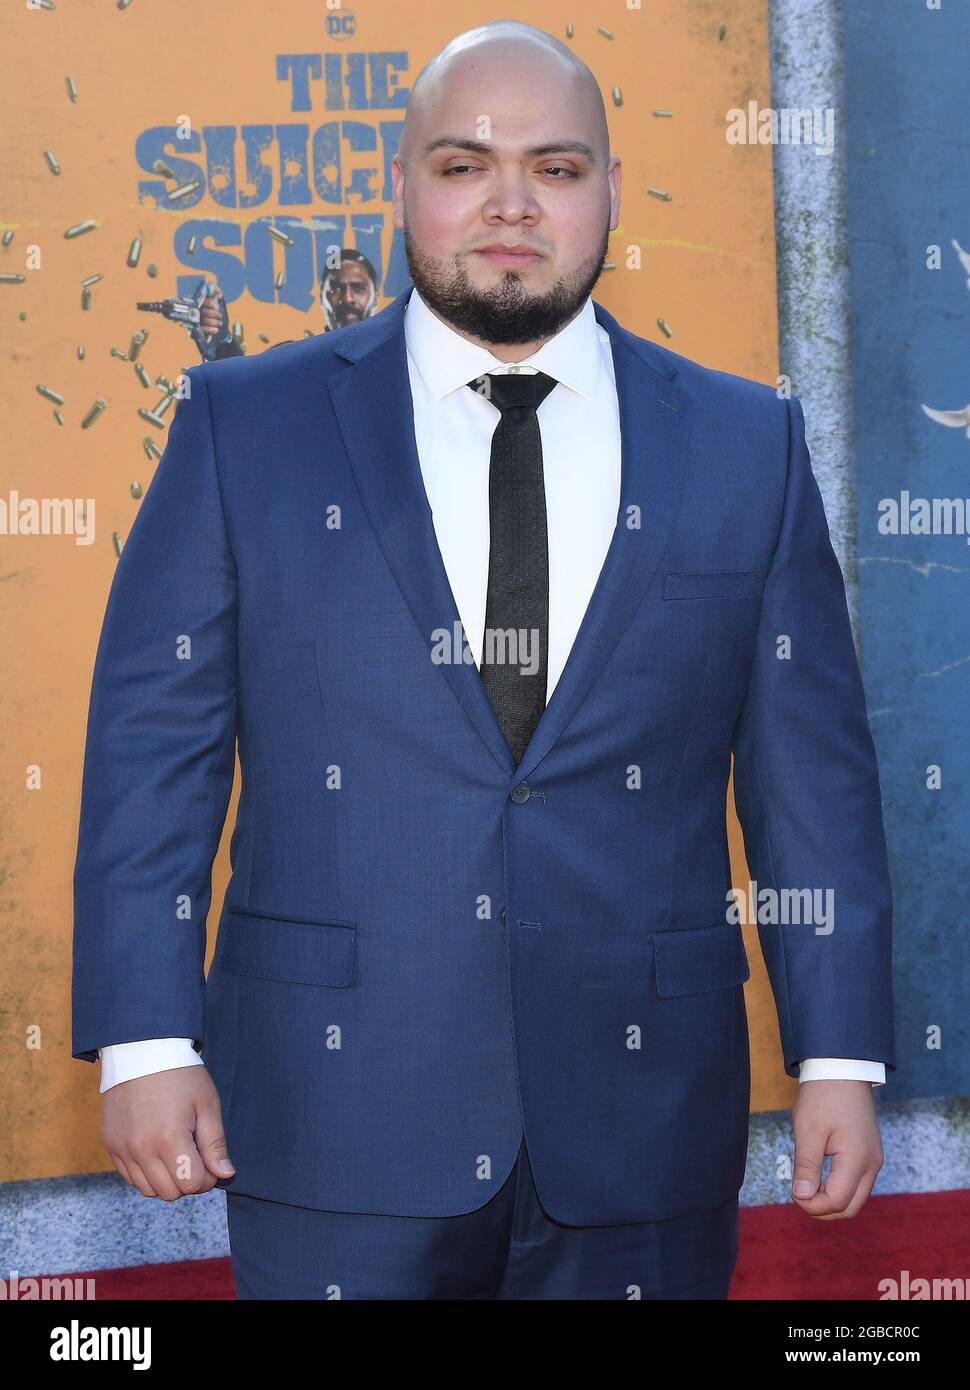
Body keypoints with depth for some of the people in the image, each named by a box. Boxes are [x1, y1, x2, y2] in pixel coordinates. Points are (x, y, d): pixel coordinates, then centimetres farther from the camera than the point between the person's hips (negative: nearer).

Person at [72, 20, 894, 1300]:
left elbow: (813, 773, 6)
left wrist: (839, 1054, 2)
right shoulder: (246, 426, 3)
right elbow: (152, 743, 1)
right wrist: (145, 1042, -5)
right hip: (334, 1123, -1)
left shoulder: (749, 446, 6)